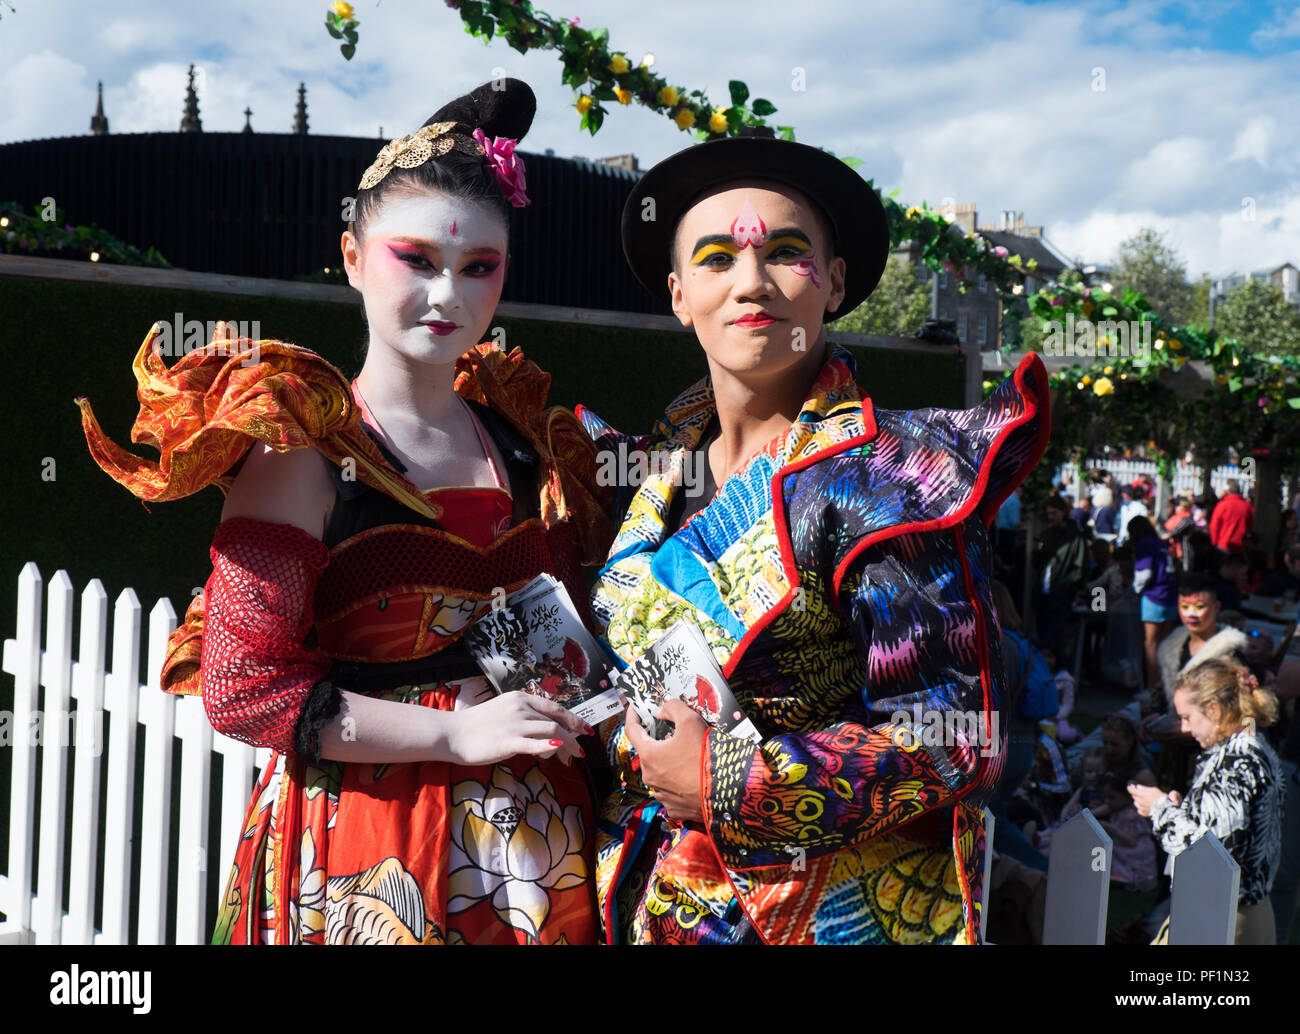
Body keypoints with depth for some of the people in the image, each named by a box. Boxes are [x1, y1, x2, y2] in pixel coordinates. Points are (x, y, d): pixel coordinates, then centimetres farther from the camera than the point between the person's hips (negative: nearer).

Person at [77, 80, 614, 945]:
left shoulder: (527, 434, 5)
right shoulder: (302, 460, -12)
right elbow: (240, 688, -16)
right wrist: (454, 732, -19)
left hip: (542, 836, 5)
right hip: (369, 861, -5)